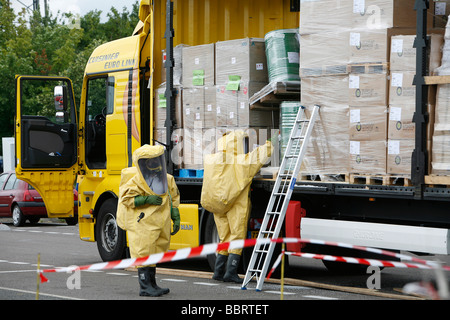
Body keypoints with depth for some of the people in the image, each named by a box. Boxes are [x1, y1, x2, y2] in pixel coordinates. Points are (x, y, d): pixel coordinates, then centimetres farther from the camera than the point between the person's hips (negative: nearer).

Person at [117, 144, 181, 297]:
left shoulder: (167, 180, 8)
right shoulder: (136, 181, -11)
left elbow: (174, 199, 17)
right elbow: (126, 198, -13)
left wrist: (176, 219, 11)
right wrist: (147, 200, -21)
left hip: (160, 224, 7)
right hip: (142, 224, -7)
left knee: (155, 252, 13)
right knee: (144, 253, -7)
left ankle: (152, 284, 22)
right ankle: (144, 287, -3)